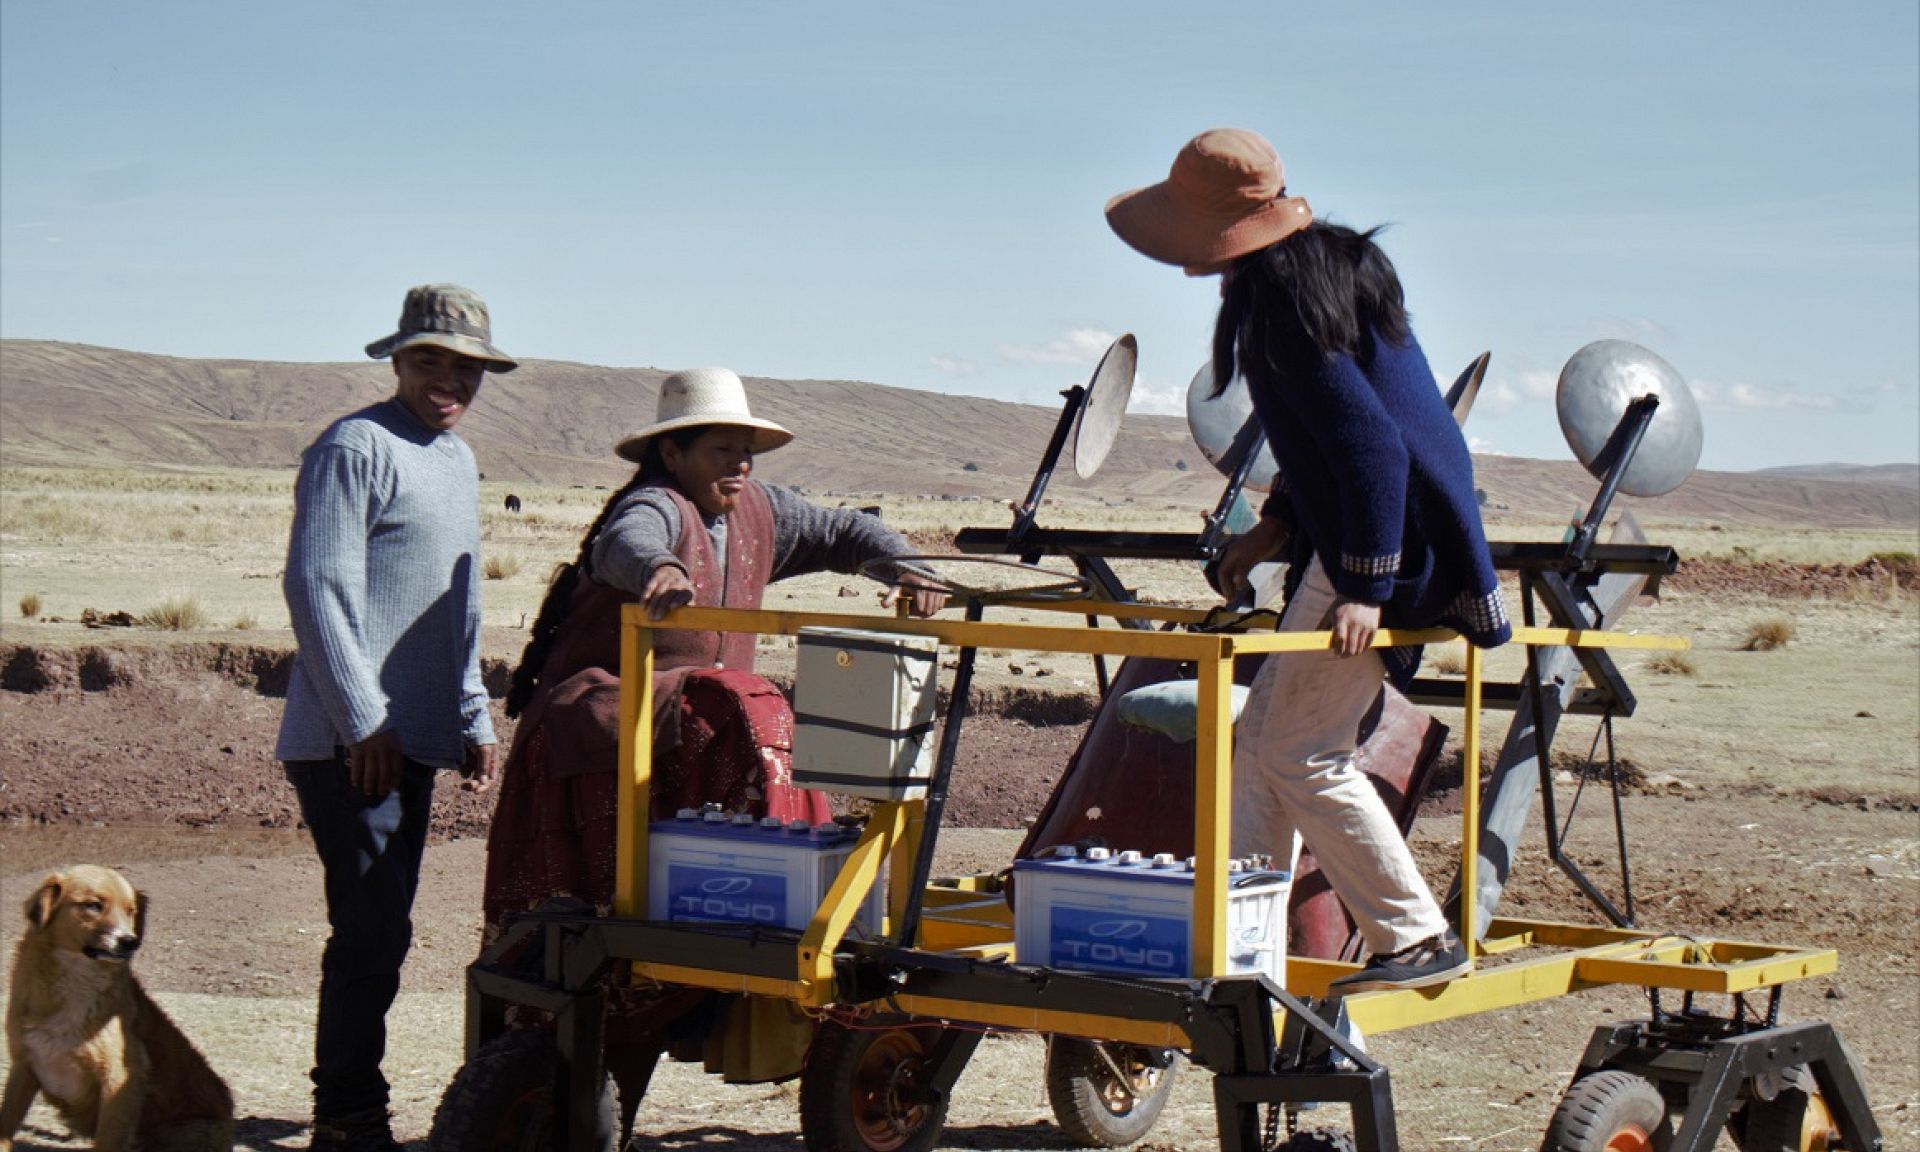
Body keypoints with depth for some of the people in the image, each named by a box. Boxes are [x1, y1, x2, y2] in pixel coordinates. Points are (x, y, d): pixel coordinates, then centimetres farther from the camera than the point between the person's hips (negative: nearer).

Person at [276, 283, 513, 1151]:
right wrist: (364, 721, -17)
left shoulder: (457, 460, 19)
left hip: (413, 738, 9)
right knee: (371, 934, -9)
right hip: (353, 742, -9)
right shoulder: (357, 448, -10)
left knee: (379, 934, 12)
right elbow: (317, 589, -16)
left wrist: (473, 719, 22)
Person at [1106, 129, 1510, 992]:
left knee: (1301, 752, -6)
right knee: (1263, 729, 15)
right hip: (1356, 539, 11)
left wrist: (1365, 583, -24)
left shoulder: (1284, 302, -19)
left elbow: (1369, 443, -25)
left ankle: (1418, 939, -1)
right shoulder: (1329, 264, 12)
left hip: (1386, 548, -11)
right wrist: (1279, 524, 18)